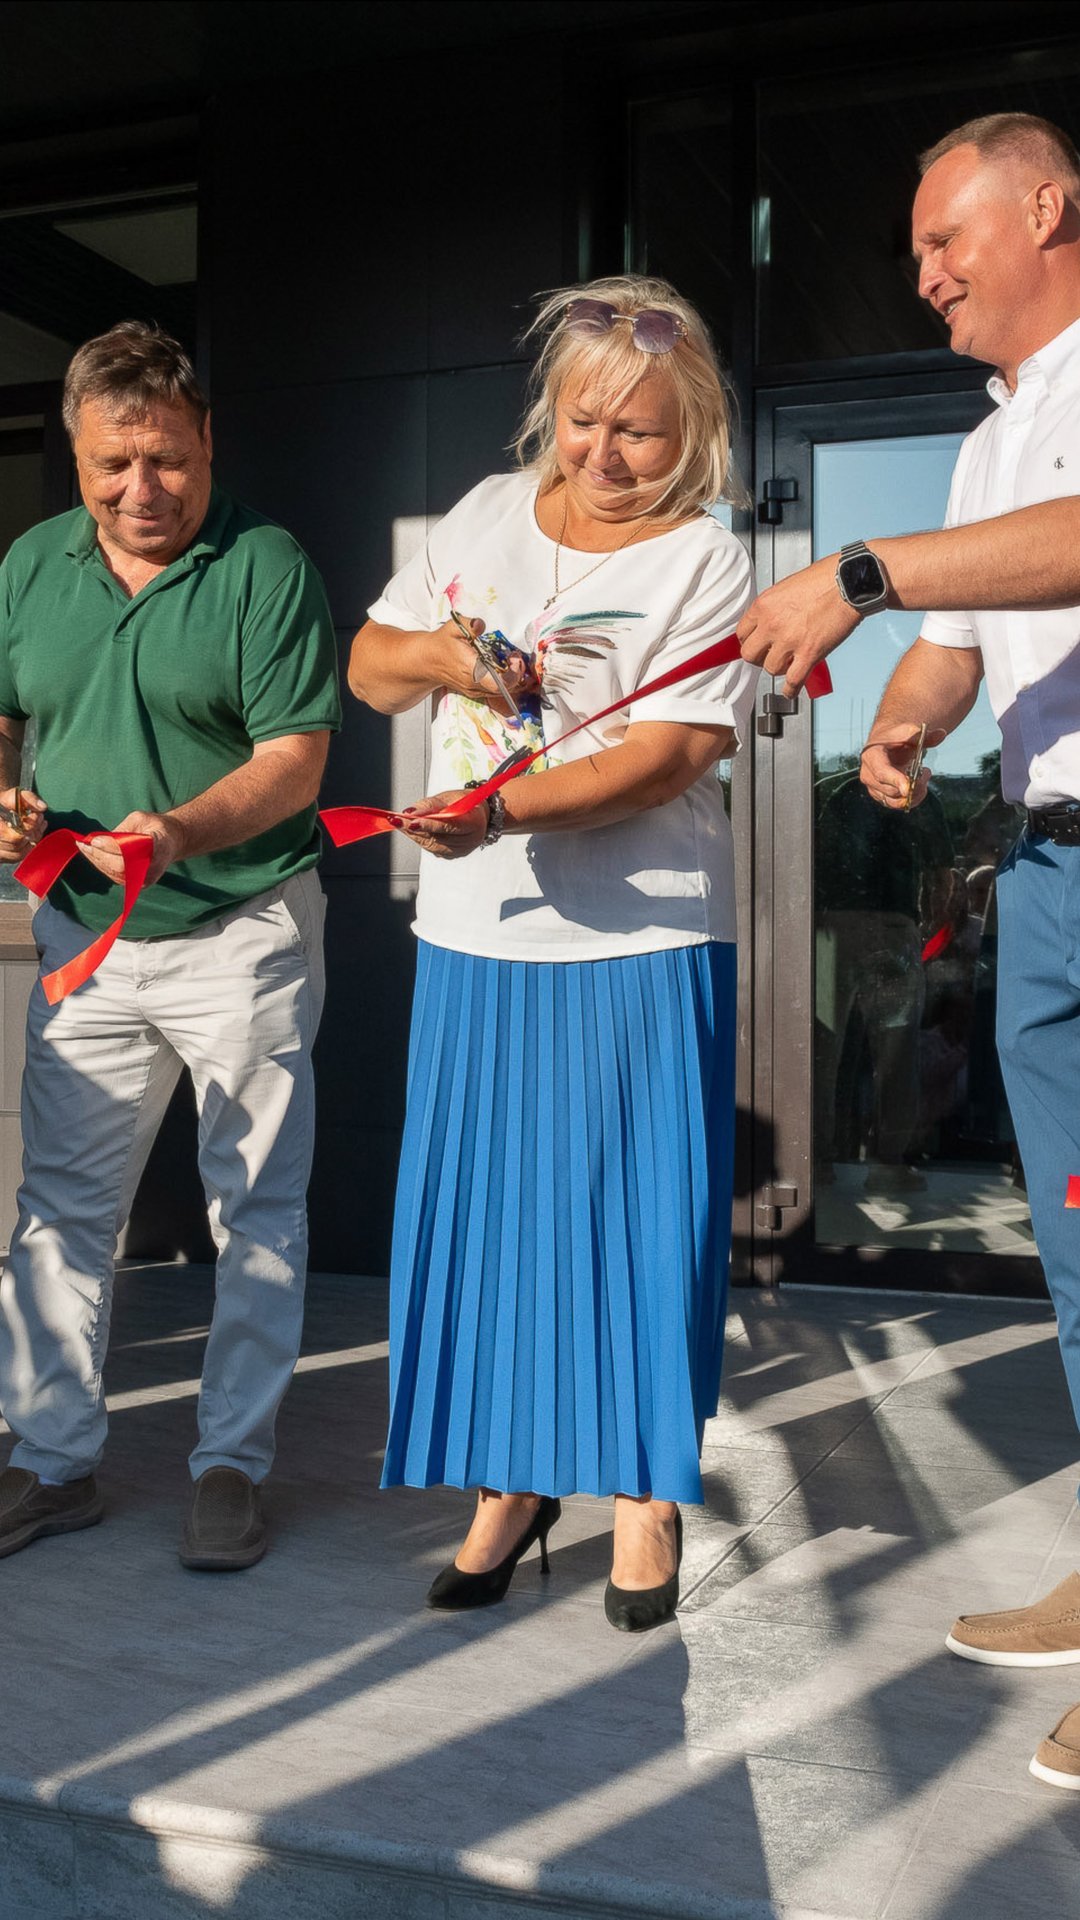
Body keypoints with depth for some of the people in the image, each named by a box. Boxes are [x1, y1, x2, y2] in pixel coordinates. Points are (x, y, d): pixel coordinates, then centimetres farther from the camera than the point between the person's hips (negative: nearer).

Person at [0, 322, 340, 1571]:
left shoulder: (267, 568, -9)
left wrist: (183, 832, -31)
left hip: (242, 931, -4)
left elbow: (293, 760, -14)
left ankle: (231, 1464, 20)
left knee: (256, 1212, 5)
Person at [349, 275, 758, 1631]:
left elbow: (670, 753, -16)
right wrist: (439, 652, -7)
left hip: (639, 942, -4)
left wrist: (499, 810, -28)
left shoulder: (703, 559, -4)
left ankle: (646, 1491, 19)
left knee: (637, 1209, 2)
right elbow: (367, 670, 16)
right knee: (480, 1203, 8)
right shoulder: (488, 515, 11)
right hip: (476, 933, 5)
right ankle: (510, 1482, 24)